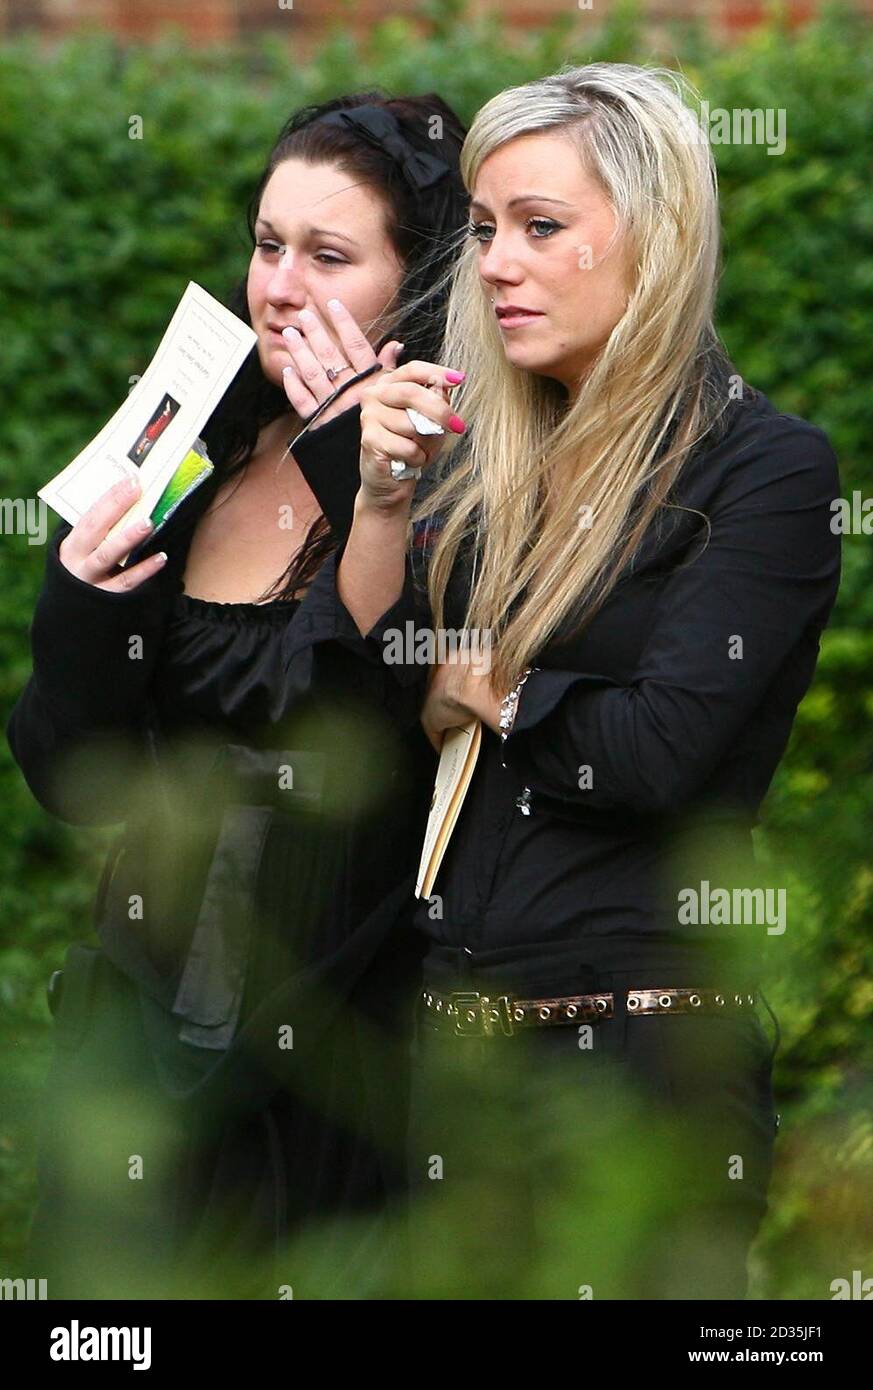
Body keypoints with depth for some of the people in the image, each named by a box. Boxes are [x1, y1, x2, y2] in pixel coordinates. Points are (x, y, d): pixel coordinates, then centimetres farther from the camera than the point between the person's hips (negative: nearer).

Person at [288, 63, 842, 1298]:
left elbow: (658, 752, -17)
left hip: (643, 1054, -6)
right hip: (452, 1044, 6)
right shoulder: (475, 447, 11)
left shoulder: (767, 467, -7)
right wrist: (382, 501, -8)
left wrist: (474, 689, -1)